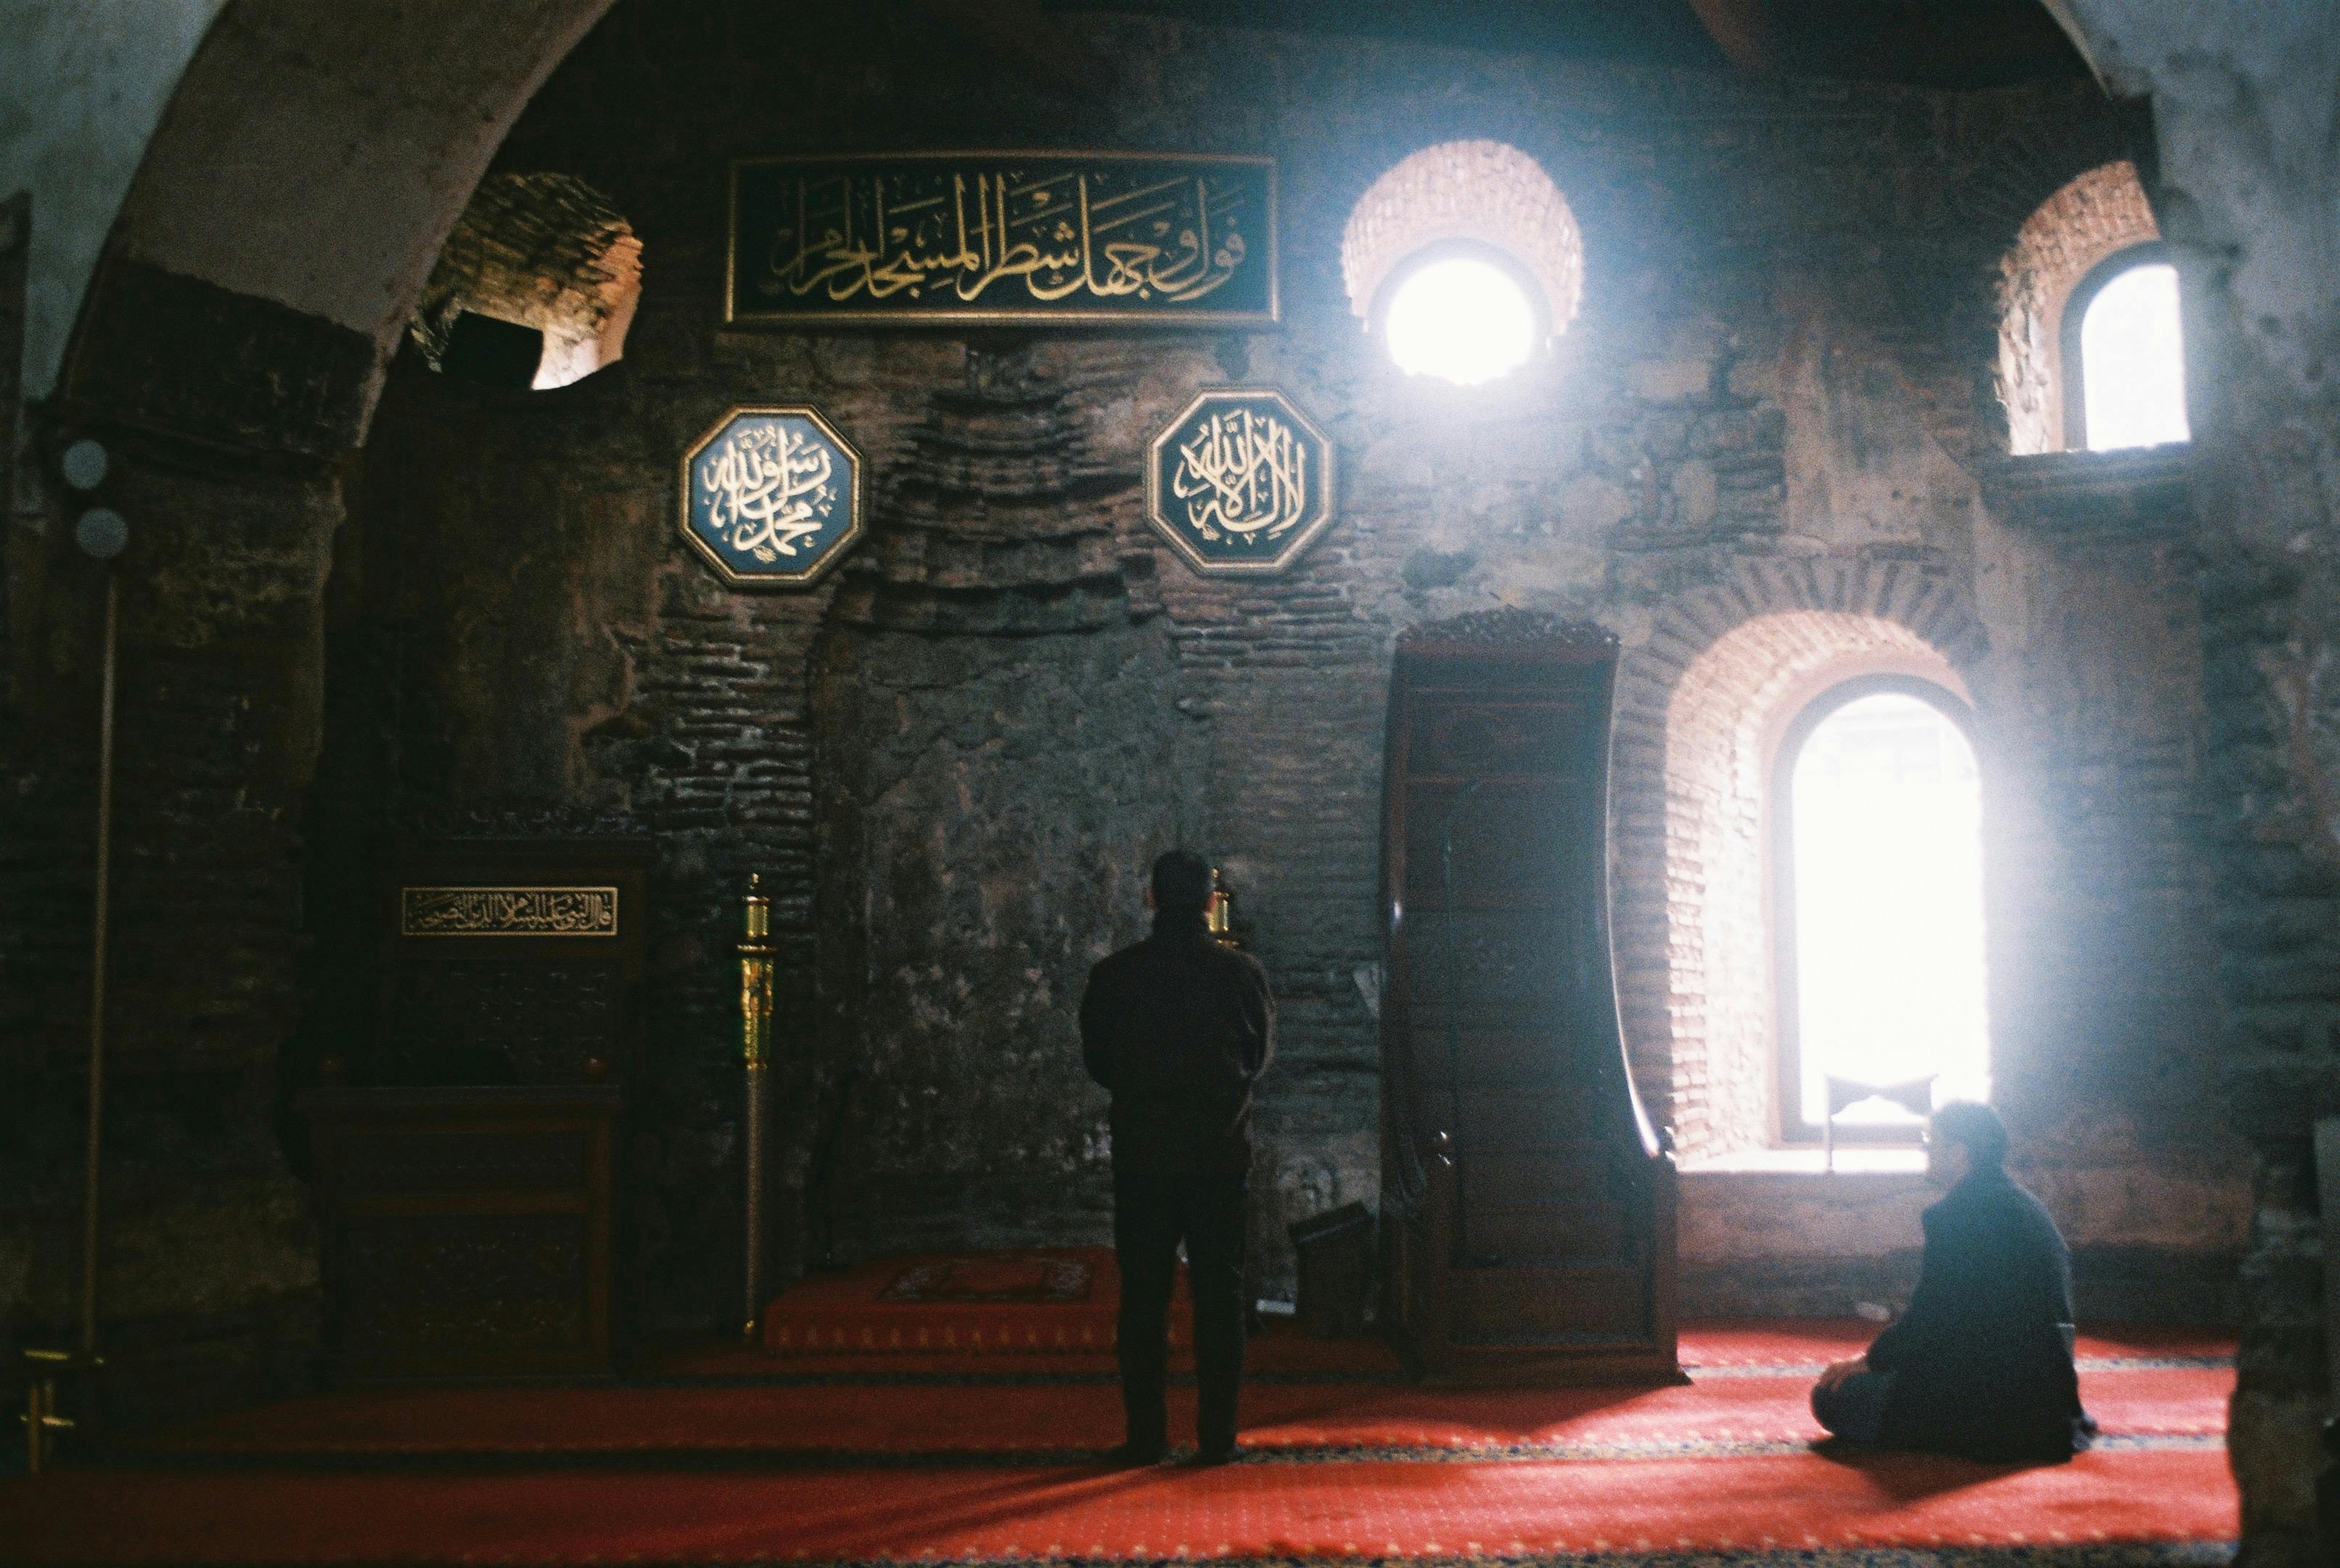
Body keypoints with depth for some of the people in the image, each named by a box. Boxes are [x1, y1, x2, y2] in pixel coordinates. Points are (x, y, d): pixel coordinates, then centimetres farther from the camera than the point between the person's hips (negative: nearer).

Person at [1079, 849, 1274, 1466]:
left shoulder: (1113, 975, -4)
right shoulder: (1242, 972, -4)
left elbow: (1097, 1062, 6)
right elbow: (1261, 1056, 9)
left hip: (1141, 1155, 0)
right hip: (1223, 1155, 0)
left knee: (1142, 1298, 6)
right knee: (1219, 1295, 6)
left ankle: (1145, 1434, 8)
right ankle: (1217, 1434, 8)